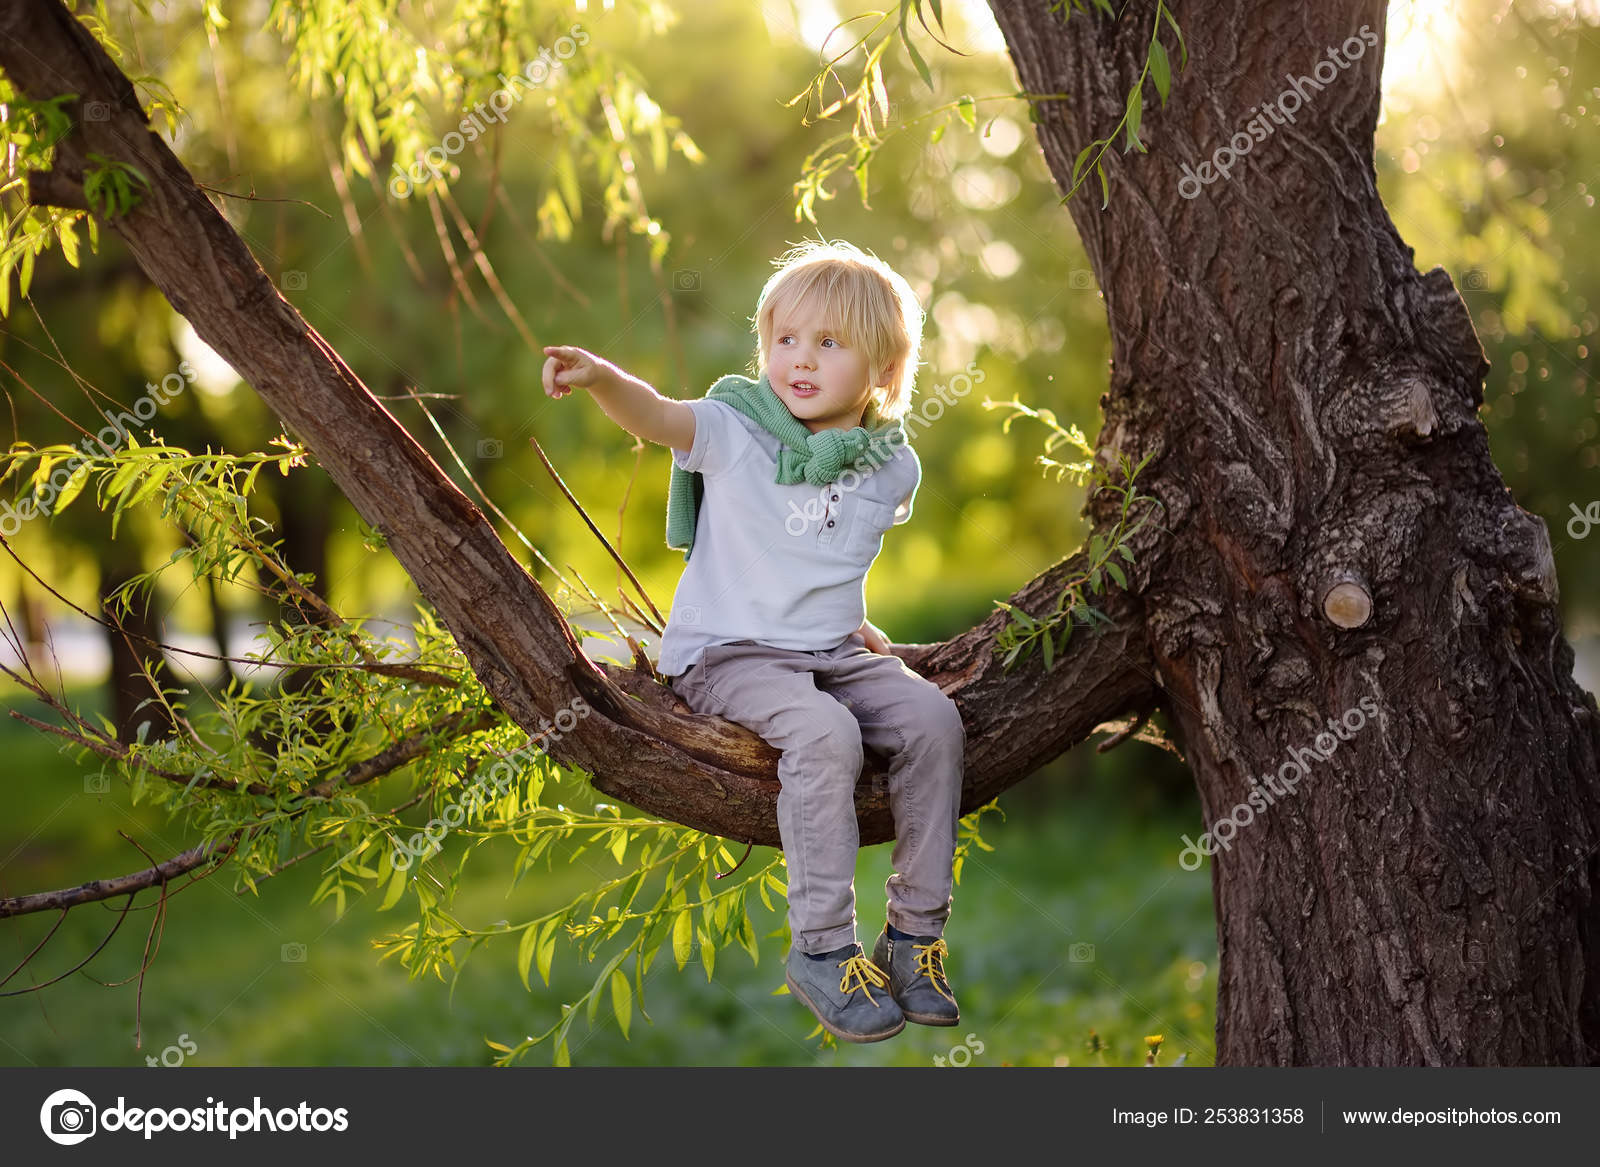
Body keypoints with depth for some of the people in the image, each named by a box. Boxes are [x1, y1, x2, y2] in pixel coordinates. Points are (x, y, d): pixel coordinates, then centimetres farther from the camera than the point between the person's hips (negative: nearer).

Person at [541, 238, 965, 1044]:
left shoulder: (892, 467, 4)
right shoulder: (734, 431, -9)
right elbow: (659, 417, -30)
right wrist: (603, 378, -49)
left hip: (833, 655, 5)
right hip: (727, 655, -5)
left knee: (931, 717, -19)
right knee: (823, 733, -32)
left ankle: (916, 932, -5)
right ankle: (821, 948, -21)